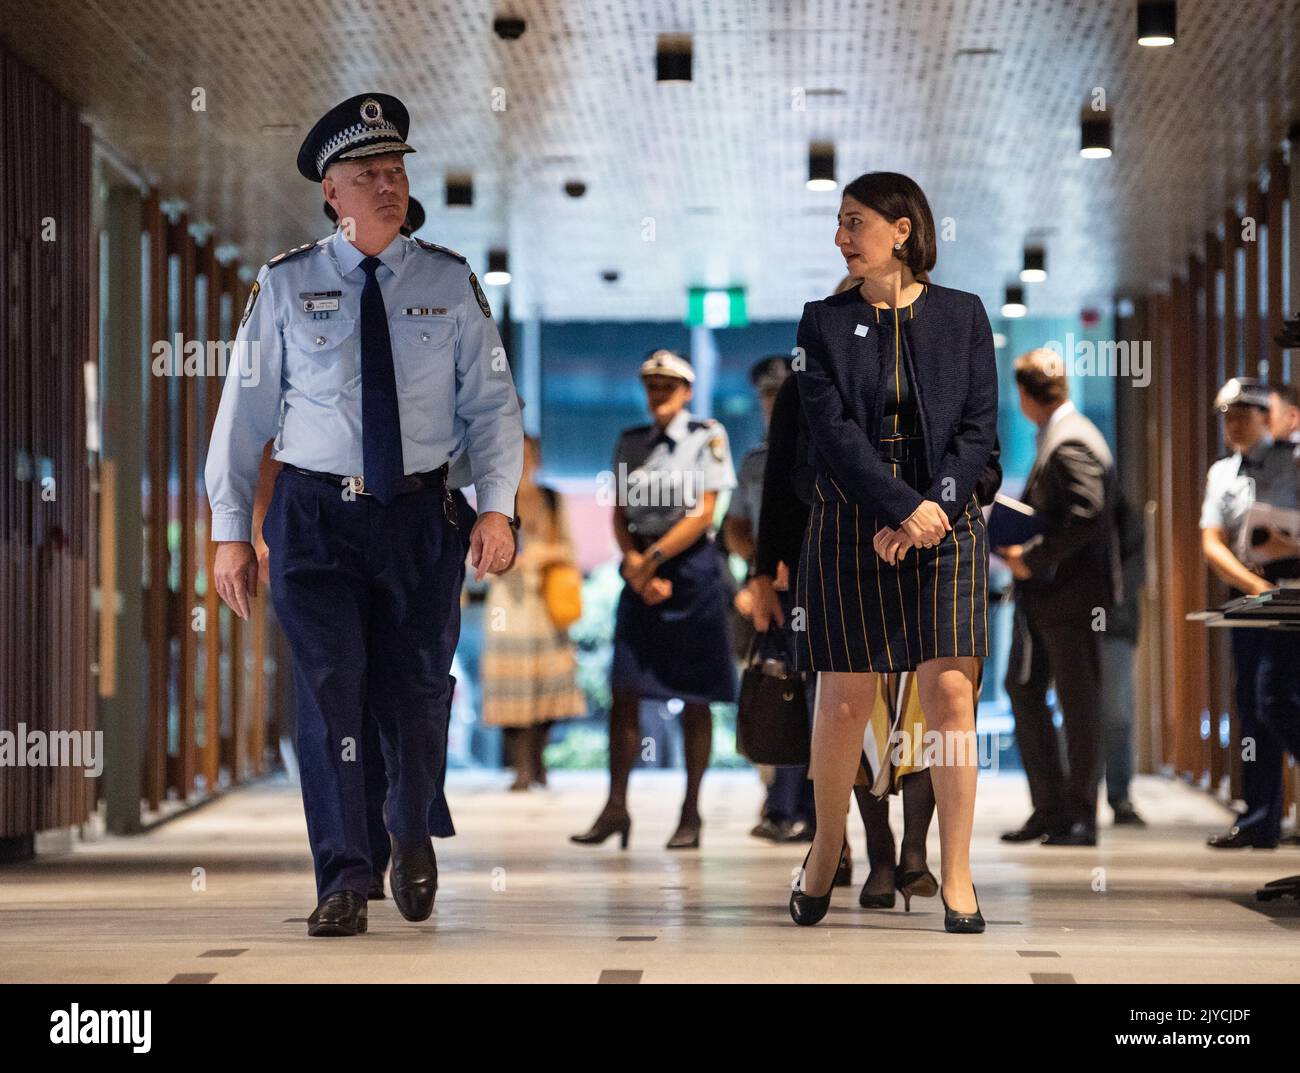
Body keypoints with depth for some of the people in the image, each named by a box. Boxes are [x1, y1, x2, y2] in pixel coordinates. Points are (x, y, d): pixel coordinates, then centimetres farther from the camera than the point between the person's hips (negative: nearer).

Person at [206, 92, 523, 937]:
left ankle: (412, 837, 36)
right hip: (316, 517, -1)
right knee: (329, 692, -8)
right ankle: (344, 881, 1)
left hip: (421, 516, 1)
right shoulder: (286, 286, 1)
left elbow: (493, 404, 3)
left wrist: (497, 505, -10)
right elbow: (246, 409, 4)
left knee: (415, 694, 9)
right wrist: (231, 528, 0)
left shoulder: (450, 283, 3)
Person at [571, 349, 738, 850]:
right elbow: (620, 515, 8)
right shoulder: (631, 442, 11)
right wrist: (634, 564, -10)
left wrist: (653, 558, -15)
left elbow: (703, 514, -9)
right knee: (623, 691, -3)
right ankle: (616, 808, 0)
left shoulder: (708, 437, -1)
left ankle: (691, 814, 6)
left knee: (693, 697, 1)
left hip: (691, 567, -4)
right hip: (641, 571, 4)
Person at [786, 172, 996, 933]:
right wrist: (904, 508, -16)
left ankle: (957, 876, 1)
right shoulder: (825, 321, 5)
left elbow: (980, 425, 1)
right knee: (846, 700, 0)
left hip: (946, 521, 0)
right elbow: (833, 430, -5)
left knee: (949, 691, -6)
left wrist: (932, 511, -12)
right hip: (851, 527, 0)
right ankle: (826, 850, 20)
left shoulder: (961, 315, 5)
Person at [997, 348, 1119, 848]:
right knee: (1023, 690, 11)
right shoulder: (1056, 438, 15)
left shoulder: (1071, 443, -17)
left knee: (1078, 703, -1)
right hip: (1039, 599, 10)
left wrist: (1032, 559, -20)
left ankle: (1080, 816, 6)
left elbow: (1086, 515, -27)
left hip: (1071, 594, -10)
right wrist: (1013, 542, 4)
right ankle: (1048, 809, 17)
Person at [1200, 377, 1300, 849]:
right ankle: (1259, 823, 9)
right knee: (1251, 707, 5)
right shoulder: (1221, 474, 15)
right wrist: (1254, 584, -10)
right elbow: (1212, 544, 5)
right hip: (1246, 594, 6)